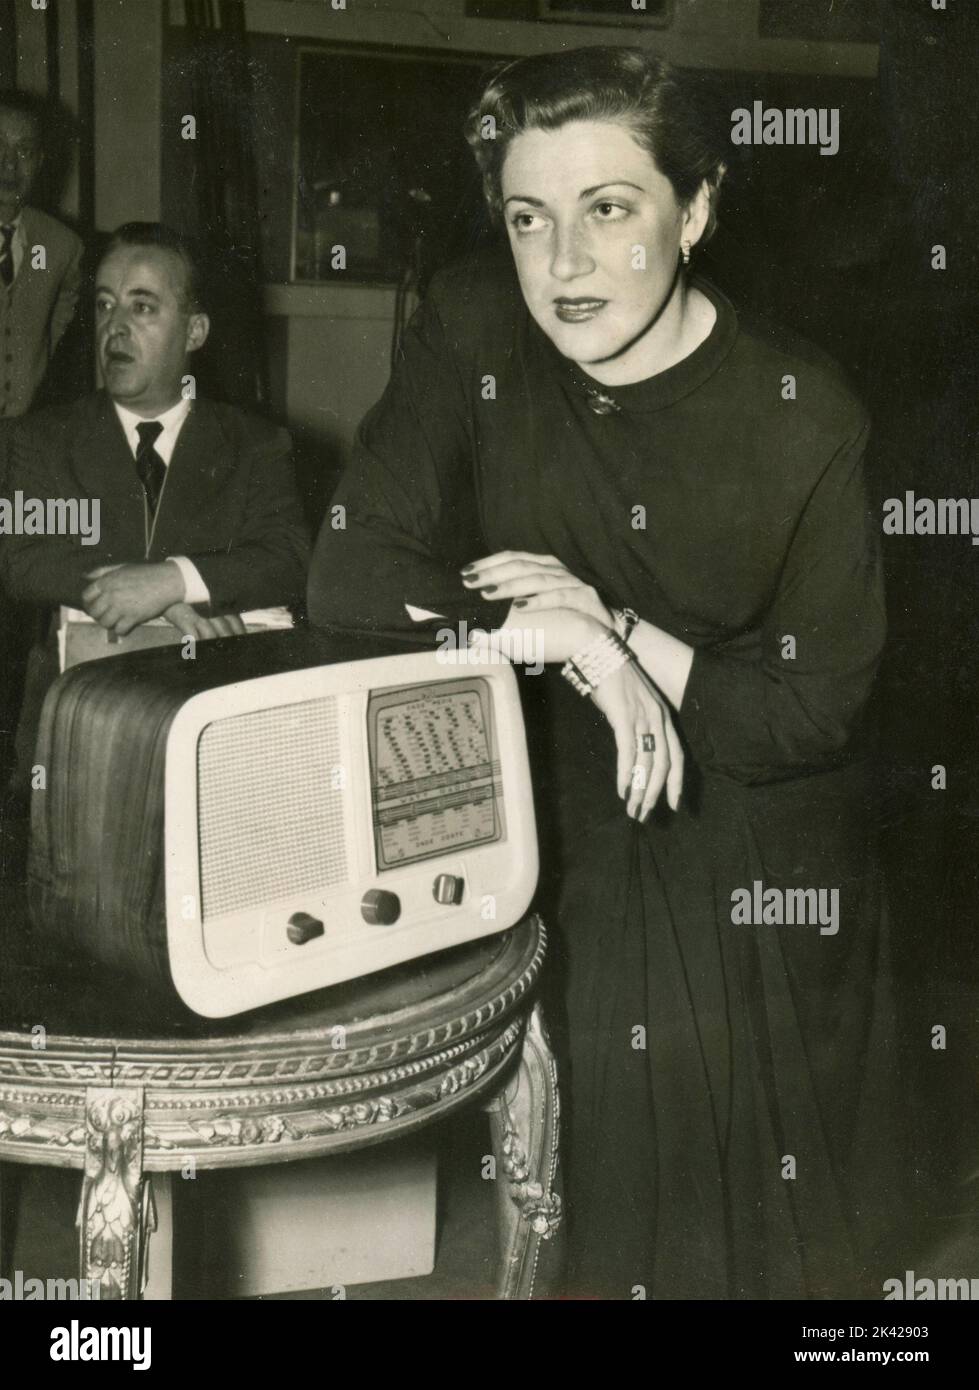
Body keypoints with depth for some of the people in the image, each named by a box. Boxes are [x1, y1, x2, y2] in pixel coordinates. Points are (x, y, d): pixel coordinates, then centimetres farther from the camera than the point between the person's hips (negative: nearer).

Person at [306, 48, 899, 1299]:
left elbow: (816, 712, -14)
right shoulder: (469, 332, -10)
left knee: (758, 1236, 15)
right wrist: (561, 640, -28)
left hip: (759, 906, -1)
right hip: (551, 867, 1)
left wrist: (618, 629, -25)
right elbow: (348, 576, -15)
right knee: (572, 1227, 13)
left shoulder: (802, 417, -17)